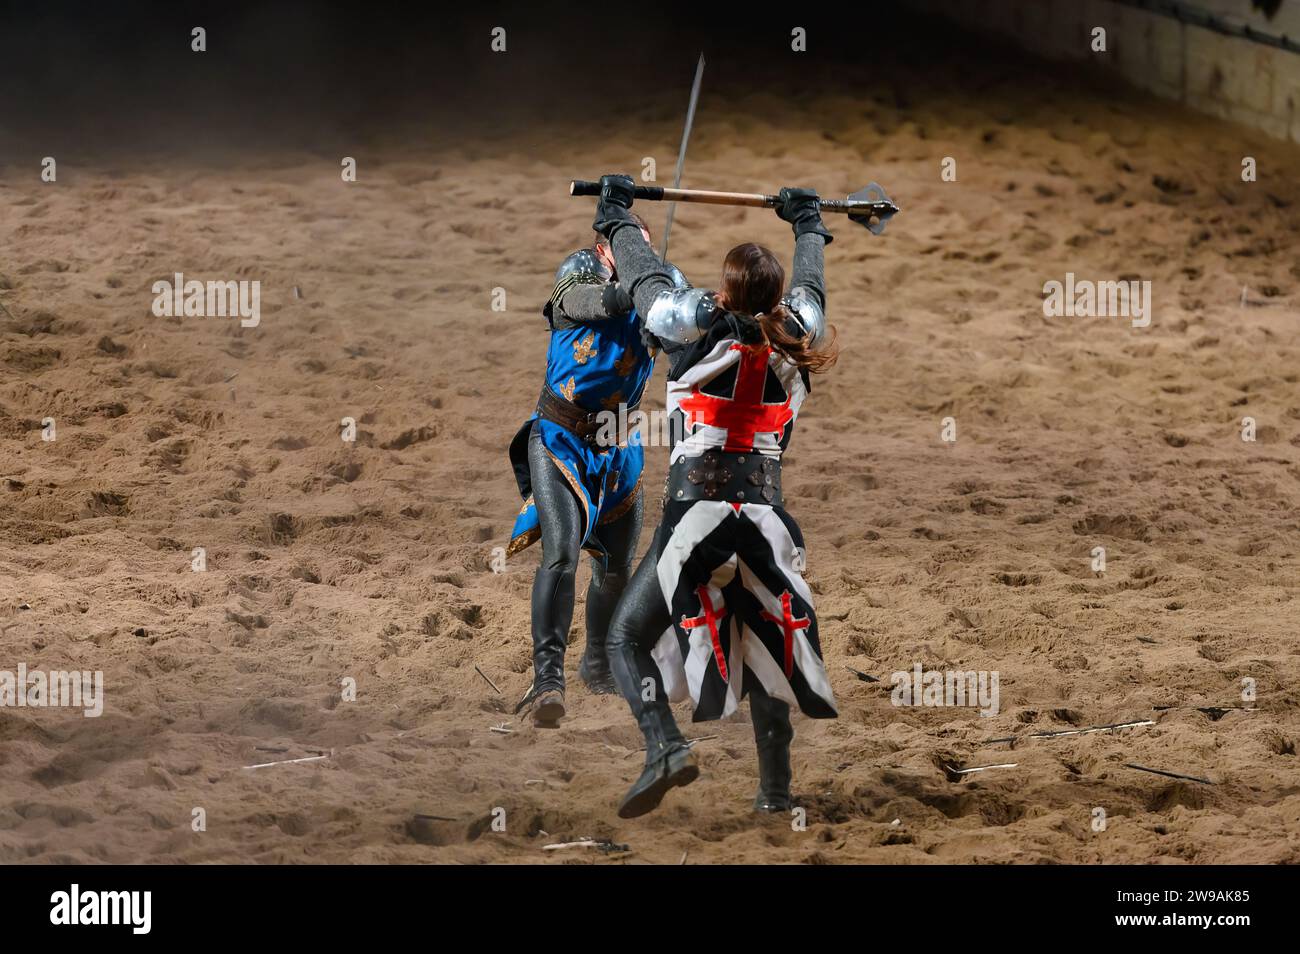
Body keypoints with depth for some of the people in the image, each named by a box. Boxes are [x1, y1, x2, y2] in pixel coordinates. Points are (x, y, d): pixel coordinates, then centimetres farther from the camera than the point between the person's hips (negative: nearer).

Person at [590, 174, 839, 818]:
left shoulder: (702, 327, -4)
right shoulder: (792, 339, 8)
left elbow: (642, 275, 12)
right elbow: (809, 284, 31)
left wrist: (617, 216, 31)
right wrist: (807, 223, 50)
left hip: (697, 516, -4)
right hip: (765, 517, 4)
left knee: (628, 638, 5)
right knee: (763, 646, 21)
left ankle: (665, 747, -18)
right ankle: (775, 785, 19)